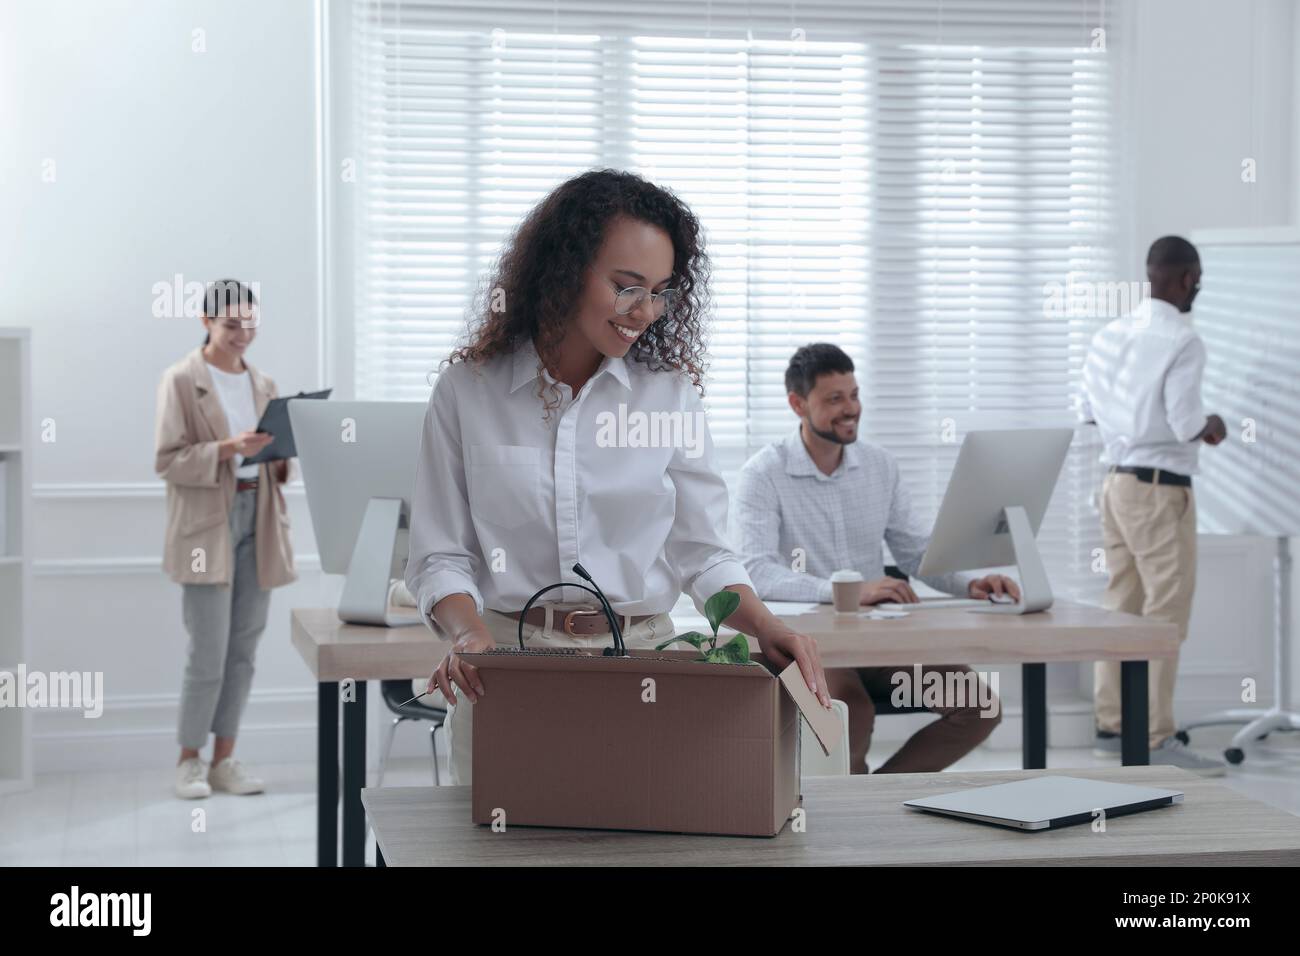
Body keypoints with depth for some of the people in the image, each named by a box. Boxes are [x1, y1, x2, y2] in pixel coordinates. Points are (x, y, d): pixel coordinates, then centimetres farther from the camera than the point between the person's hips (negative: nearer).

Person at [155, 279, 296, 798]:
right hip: (206, 526, -6)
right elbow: (168, 461, -9)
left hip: (258, 520, 6)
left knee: (243, 650, 5)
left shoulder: (261, 384, 15)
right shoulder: (181, 380, -3)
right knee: (208, 654, -7)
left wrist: (282, 453, -4)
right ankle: (189, 761, 8)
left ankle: (224, 759, 14)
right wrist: (228, 449, -22)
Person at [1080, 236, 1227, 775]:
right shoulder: (1183, 342, -16)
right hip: (1161, 488, -8)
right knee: (1166, 613, -3)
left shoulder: (1110, 336, 7)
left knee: (1122, 604, 14)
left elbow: (1088, 411, 14)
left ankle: (1111, 725, 20)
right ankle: (1156, 740, -1)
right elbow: (1186, 424, -19)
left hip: (1117, 481, 8)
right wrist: (1211, 426, 1)